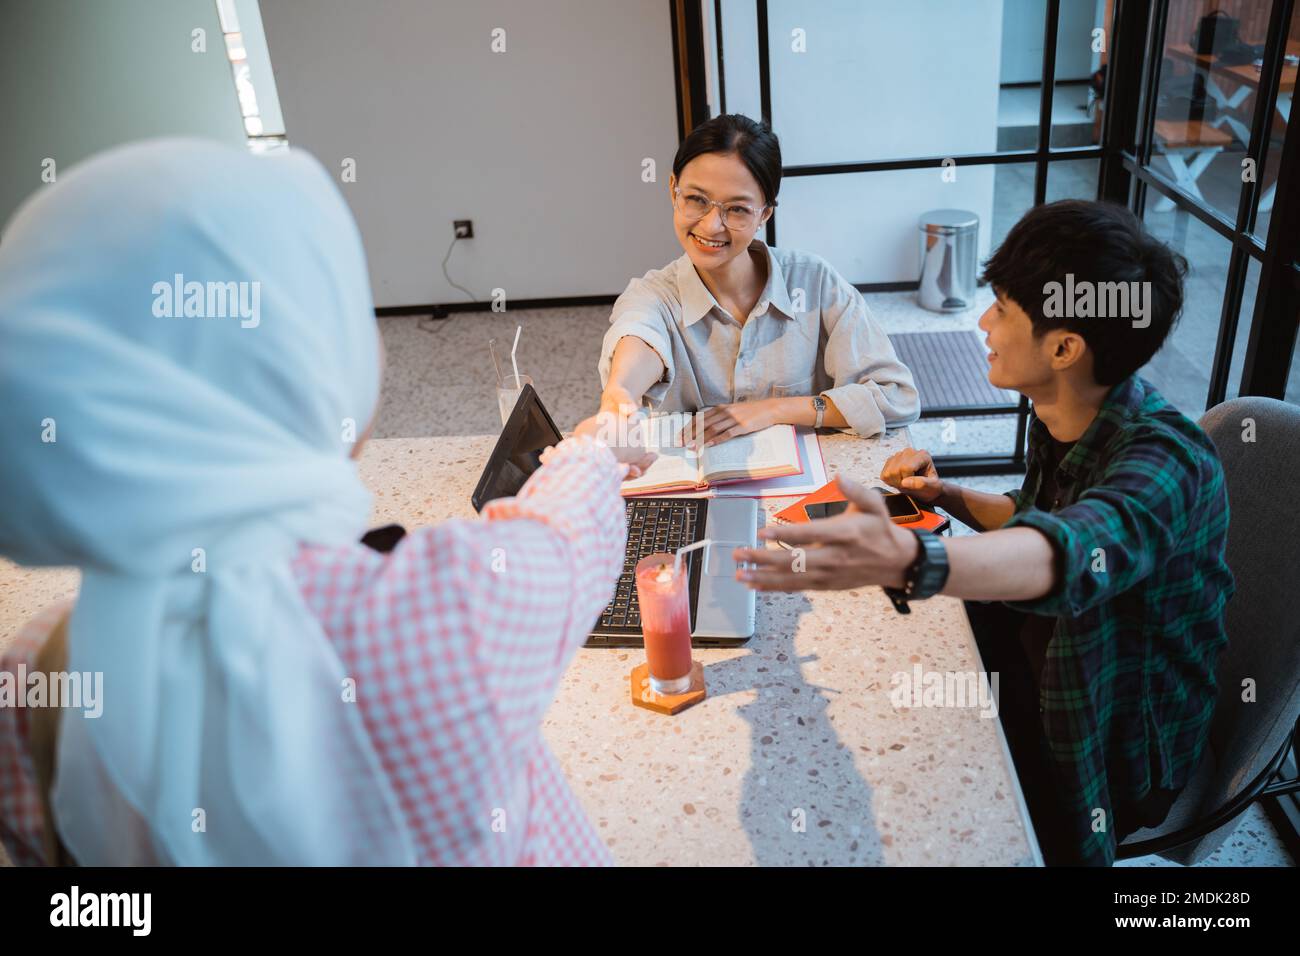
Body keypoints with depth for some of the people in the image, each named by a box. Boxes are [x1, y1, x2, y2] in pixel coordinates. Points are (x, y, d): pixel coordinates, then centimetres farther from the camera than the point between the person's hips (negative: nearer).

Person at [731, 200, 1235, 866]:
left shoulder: (1166, 460, -31)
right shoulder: (1064, 423, -6)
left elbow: (1074, 550, -54)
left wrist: (909, 561, -72)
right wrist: (948, 498, -4)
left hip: (1114, 746, -7)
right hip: (1036, 660, 7)